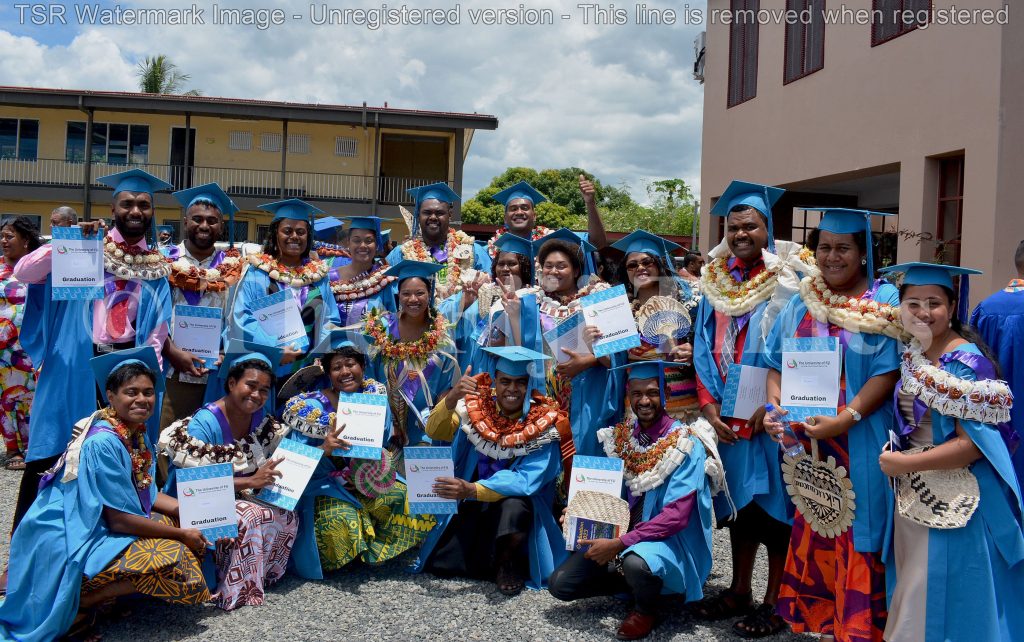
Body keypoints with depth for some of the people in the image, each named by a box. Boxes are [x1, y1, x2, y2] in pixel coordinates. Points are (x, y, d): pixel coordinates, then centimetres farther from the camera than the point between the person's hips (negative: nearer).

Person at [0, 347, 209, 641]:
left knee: (190, 529, 7)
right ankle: (79, 603, -6)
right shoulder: (103, 443, -22)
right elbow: (118, 519, -21)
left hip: (94, 530, 10)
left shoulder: (138, 435, 6)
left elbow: (146, 493, 12)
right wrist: (181, 535, -15)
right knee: (172, 558, -21)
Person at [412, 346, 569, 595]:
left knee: (513, 505, -36)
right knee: (438, 561, -13)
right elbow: (435, 432, -16)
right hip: (473, 508, 3)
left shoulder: (544, 422, -15)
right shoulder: (477, 405, -7)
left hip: (520, 505, -3)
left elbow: (528, 479, -24)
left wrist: (472, 490, -37)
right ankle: (491, 558, 16)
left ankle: (508, 562, -6)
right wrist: (452, 398, -37)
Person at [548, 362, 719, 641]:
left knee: (635, 562, -39)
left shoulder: (686, 444, -16)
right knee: (560, 583, -6)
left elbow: (676, 516, -23)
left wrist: (620, 543, -28)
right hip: (622, 529, 6)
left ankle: (645, 610, -4)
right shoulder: (620, 437, 1)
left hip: (668, 540, -5)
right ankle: (636, 581, 12)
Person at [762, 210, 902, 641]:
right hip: (805, 442, 4)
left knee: (856, 538, 1)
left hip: (859, 447, -4)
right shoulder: (800, 305, 10)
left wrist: (845, 419, -21)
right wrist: (774, 406, -10)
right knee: (812, 536, 10)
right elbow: (777, 364, 10)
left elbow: (887, 372, -11)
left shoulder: (885, 302, -4)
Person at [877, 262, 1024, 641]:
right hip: (914, 496, 7)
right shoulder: (913, 354, 6)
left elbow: (973, 444, -20)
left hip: (953, 504, -7)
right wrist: (897, 459, 3)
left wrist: (905, 464, -18)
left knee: (939, 601, 1)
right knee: (913, 598, 17)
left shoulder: (965, 363, -16)